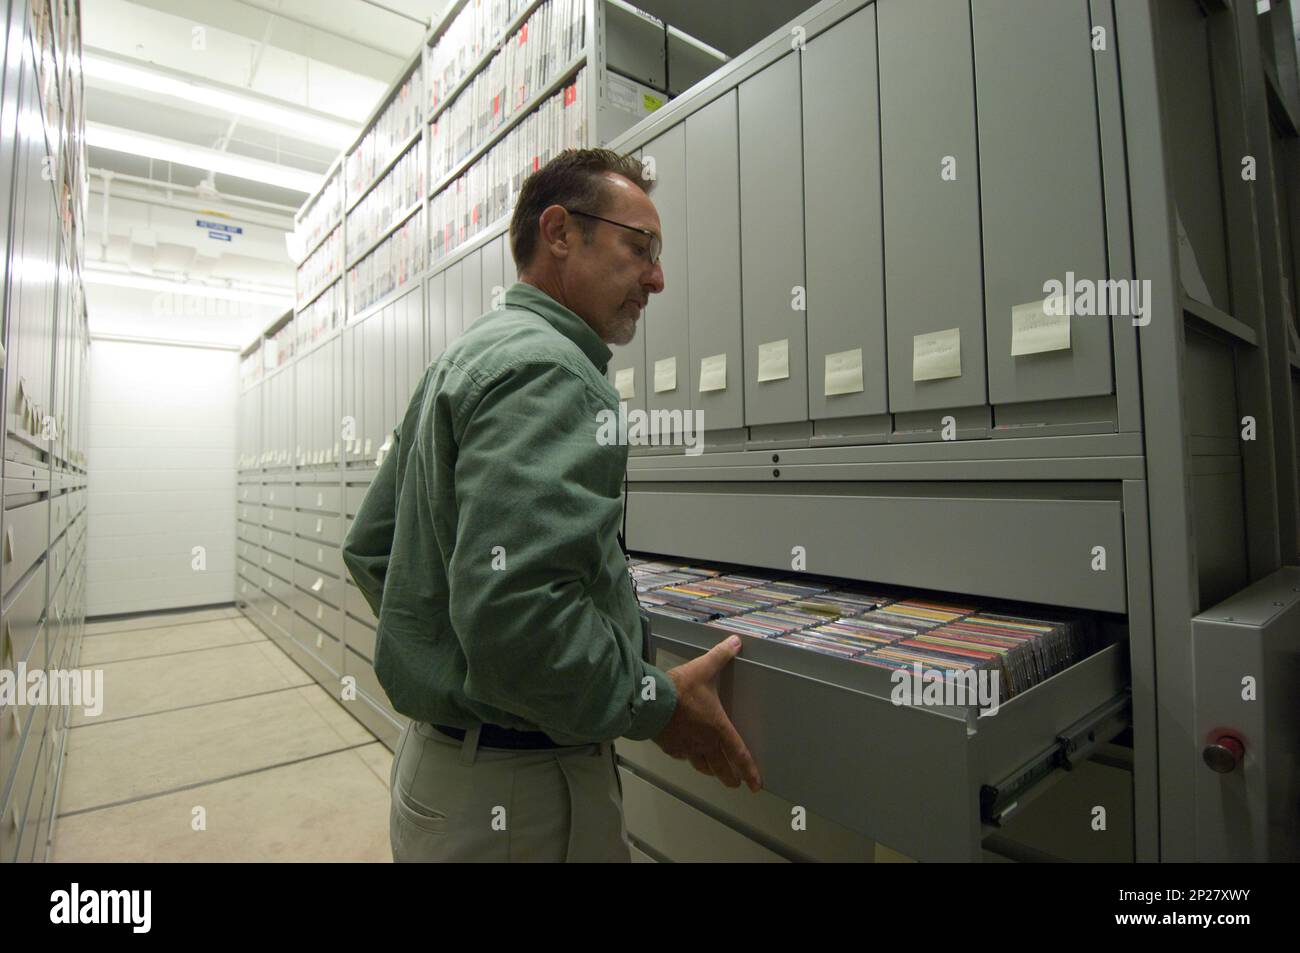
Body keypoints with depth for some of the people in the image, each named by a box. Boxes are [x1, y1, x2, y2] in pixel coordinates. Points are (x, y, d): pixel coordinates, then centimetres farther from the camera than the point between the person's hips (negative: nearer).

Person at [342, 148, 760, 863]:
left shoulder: (462, 358, 10)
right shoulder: (549, 370, -22)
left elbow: (369, 547, 14)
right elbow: (514, 611, -33)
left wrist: (443, 650, 15)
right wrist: (659, 703, -19)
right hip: (513, 800, -9)